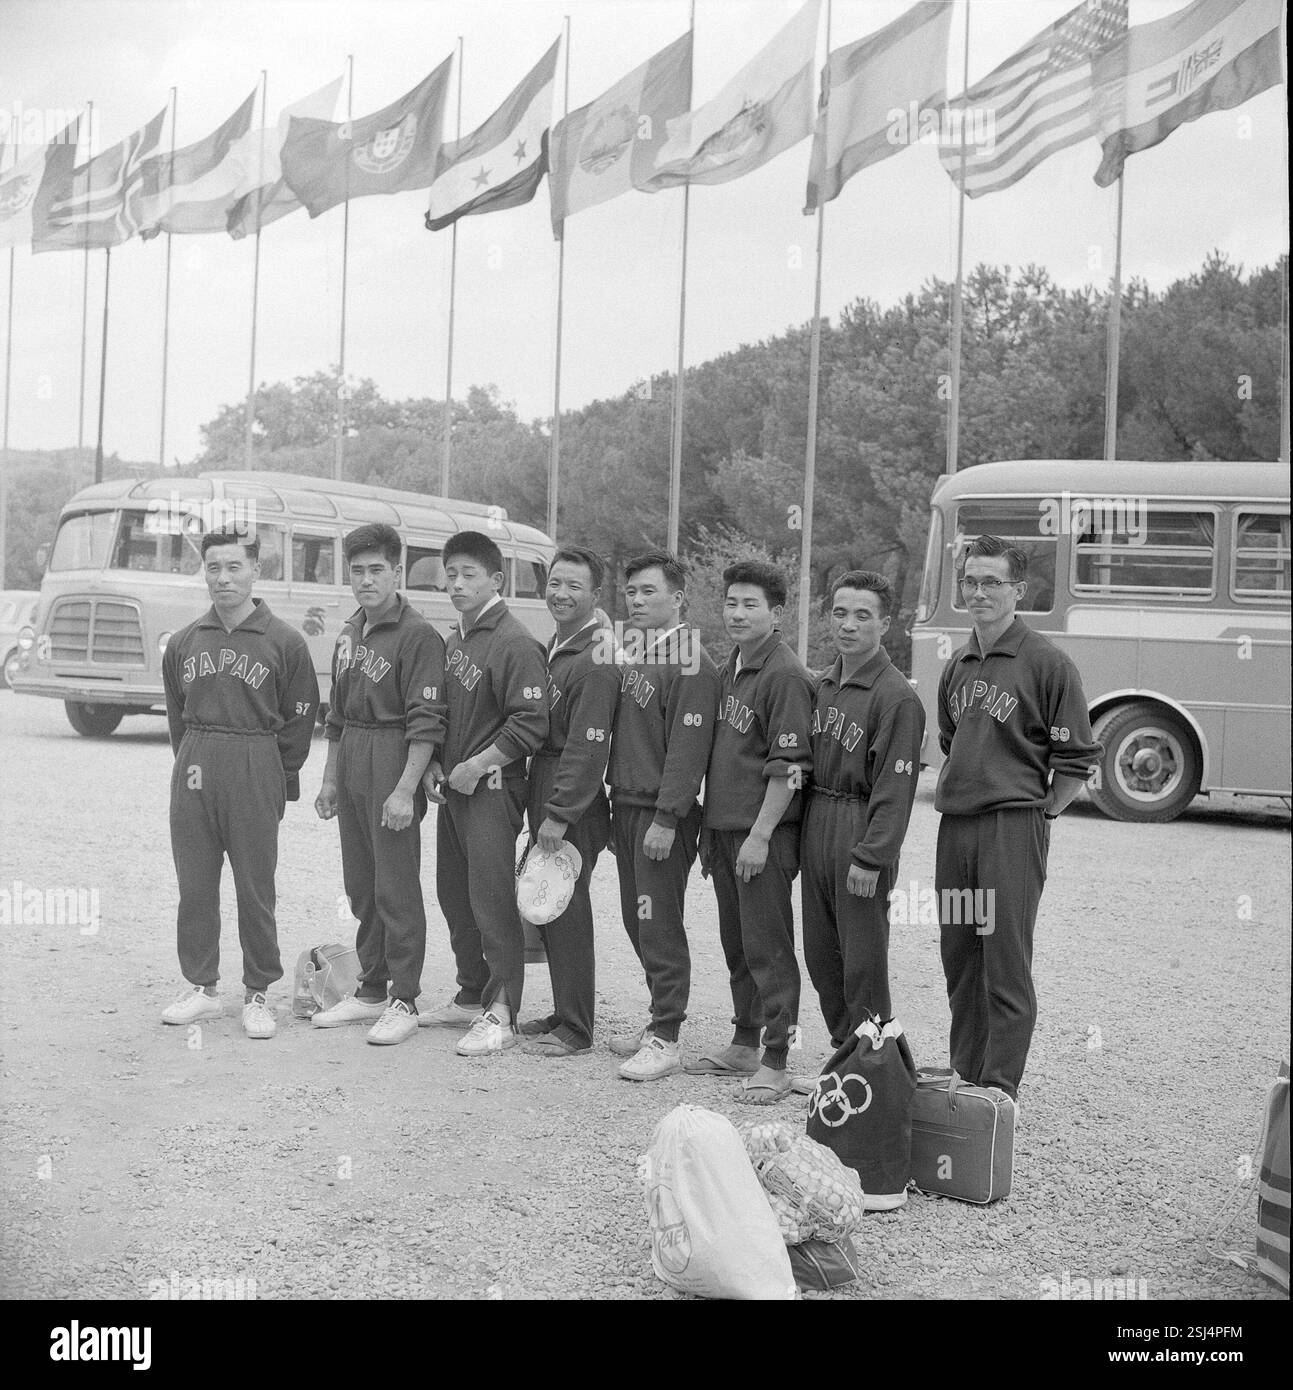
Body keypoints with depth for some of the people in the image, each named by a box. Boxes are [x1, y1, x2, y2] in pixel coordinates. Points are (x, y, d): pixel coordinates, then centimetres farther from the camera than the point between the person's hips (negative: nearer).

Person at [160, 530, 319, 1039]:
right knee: (194, 884, 7)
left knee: (255, 887, 0)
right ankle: (202, 987, 20)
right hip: (193, 774, 4)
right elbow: (176, 715, 15)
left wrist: (277, 782, 0)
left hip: (257, 774, -4)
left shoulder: (284, 642, -2)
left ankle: (257, 994, 12)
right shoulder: (184, 642, 9)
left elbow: (299, 720, 0)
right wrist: (193, 764, 9)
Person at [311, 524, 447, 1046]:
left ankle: (404, 1001, 4)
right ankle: (371, 991, 23)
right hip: (350, 763, 8)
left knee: (397, 886, -4)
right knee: (360, 885, 13)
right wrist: (330, 779, 19)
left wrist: (405, 790, -21)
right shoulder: (349, 632, 15)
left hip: (393, 764, -8)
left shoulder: (417, 635, -11)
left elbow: (426, 723, -16)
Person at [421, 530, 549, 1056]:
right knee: (454, 895, 14)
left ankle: (501, 1015, 1)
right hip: (451, 785, 9)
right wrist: (433, 765, 7)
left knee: (492, 899, -6)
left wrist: (476, 767, -17)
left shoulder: (514, 643, -14)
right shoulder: (453, 639, 13)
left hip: (491, 789, -9)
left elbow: (531, 723, -20)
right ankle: (471, 997, 27)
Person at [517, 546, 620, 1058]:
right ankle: (565, 1013, 26)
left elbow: (588, 748, -20)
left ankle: (575, 1030, 6)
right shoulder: (552, 650, 15)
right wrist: (540, 808, 13)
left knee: (567, 910, -3)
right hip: (544, 794, 9)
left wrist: (560, 814, -20)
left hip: (574, 804, -9)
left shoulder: (595, 662, -16)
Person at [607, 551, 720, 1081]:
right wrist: (613, 803, 14)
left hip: (662, 814, -8)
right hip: (624, 804, 8)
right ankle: (661, 1018, 25)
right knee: (636, 919, 13)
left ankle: (666, 1040, 1)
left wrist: (666, 819, -20)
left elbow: (687, 749, -17)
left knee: (660, 924, -5)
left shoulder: (690, 665, -12)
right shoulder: (627, 653, 14)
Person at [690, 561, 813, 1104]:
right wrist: (711, 827, 17)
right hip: (723, 828, 9)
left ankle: (775, 1062, 3)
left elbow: (789, 768, -17)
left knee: (768, 946, -4)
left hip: (765, 833, -9)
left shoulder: (785, 676, -13)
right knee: (736, 943, 16)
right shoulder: (727, 670, 13)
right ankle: (743, 1044, 28)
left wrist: (760, 835, -19)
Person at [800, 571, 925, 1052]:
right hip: (815, 825, 8)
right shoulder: (821, 685, 11)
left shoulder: (896, 697, -13)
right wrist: (804, 835, 8)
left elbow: (894, 787, -17)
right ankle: (842, 1050, 27)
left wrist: (871, 858, -21)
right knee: (820, 954, 13)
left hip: (861, 831, -8)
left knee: (863, 960, -2)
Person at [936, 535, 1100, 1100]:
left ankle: (999, 1092, 2)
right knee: (959, 961, 12)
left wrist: (1039, 811, -5)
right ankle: (964, 1080, 23)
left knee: (1006, 967, -4)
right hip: (954, 826, 7)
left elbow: (1077, 758, -6)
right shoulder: (956, 667, 14)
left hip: (1013, 826, -7)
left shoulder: (1046, 662, -6)